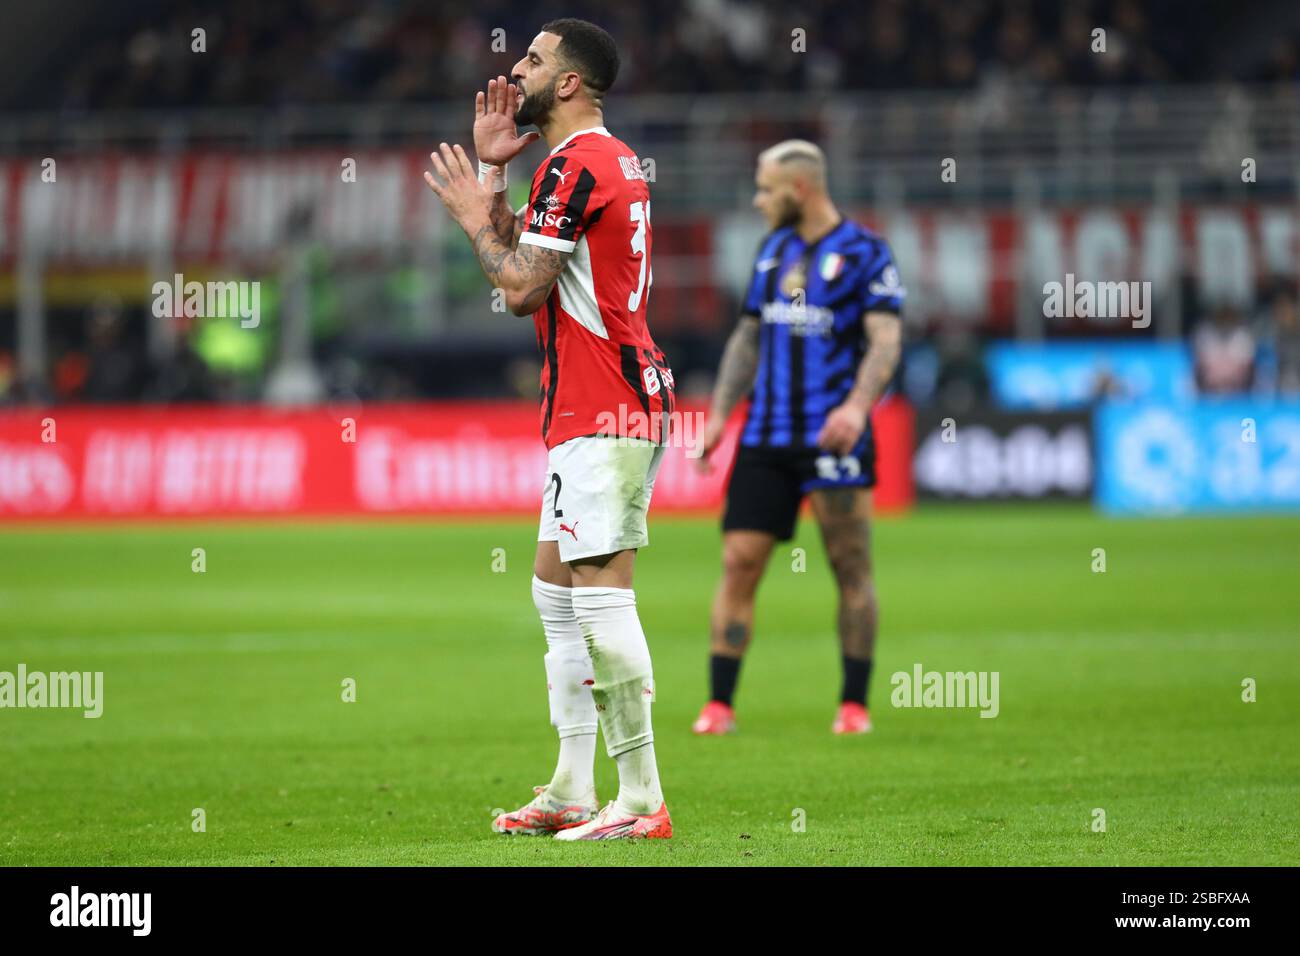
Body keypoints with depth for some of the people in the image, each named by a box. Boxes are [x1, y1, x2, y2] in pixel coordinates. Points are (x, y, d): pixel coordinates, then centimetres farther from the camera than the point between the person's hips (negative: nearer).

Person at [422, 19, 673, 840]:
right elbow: (524, 259, 23)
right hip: (625, 398, 11)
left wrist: (473, 212, -1)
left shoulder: (575, 163, -13)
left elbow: (521, 286, -15)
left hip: (603, 411, -11)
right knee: (556, 586, 14)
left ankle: (642, 801, -11)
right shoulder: (614, 159, 19)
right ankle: (572, 793, 16)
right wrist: (492, 171, 18)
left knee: (601, 594, -11)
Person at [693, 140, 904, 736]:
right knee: (739, 562, -2)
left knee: (851, 569, -2)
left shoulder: (864, 252, -3)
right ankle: (718, 705, 0)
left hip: (834, 435, -5)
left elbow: (886, 341, -11)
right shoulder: (773, 249, 16)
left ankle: (854, 705, 6)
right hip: (766, 436, 5)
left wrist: (857, 406, -27)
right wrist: (719, 414, 14)